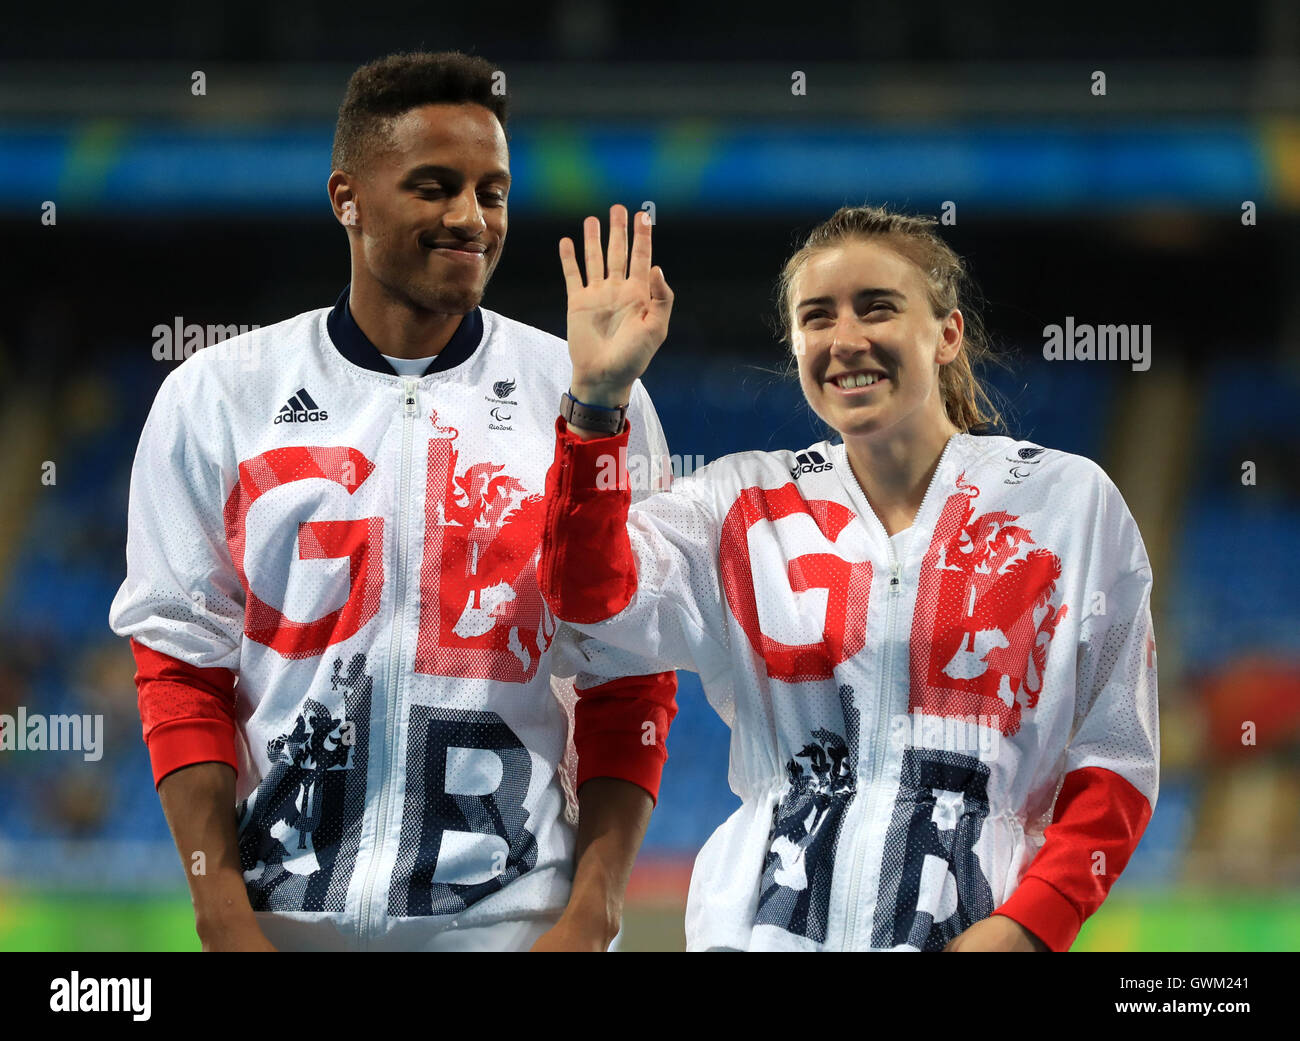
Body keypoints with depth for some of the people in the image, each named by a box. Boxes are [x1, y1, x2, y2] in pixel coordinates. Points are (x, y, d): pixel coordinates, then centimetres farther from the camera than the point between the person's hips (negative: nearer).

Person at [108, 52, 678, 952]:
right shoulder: (218, 398, 3)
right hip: (288, 914, 0)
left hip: (515, 915, 0)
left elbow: (631, 689, 2)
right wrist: (225, 918, -6)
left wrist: (591, 918, -8)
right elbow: (184, 673, 3)